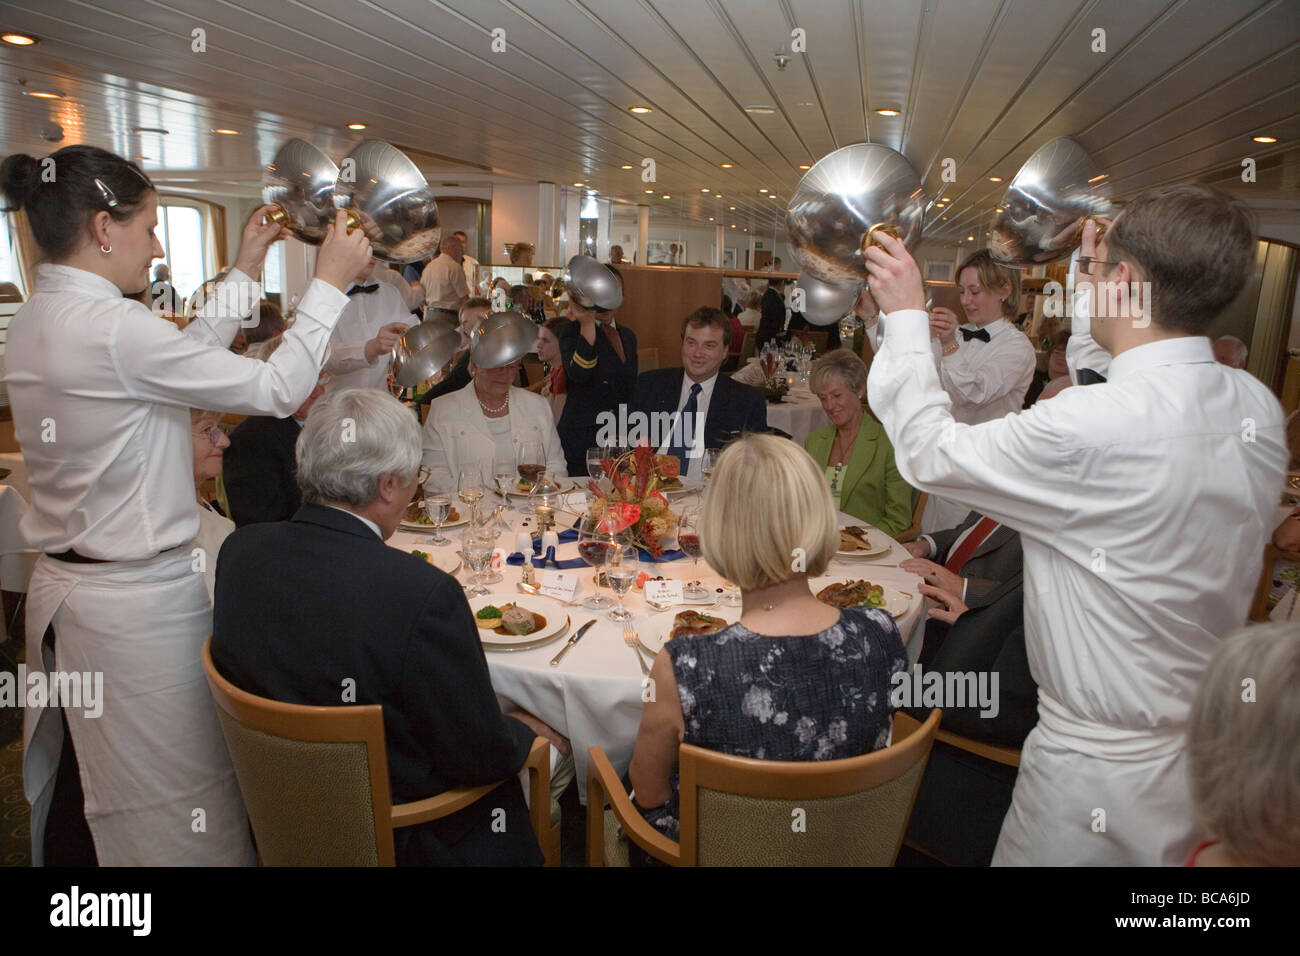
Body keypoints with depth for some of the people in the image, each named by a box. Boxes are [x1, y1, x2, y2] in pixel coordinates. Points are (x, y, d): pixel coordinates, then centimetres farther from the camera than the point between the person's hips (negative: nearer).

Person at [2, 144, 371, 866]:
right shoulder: (112, 327, -23)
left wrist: (246, 271, 15)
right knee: (174, 801, 8)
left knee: (89, 775, 26)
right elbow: (277, 389, -20)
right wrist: (330, 281, -10)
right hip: (139, 603, -9)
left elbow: (184, 358, 12)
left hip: (64, 586, 9)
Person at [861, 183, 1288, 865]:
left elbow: (931, 454, -18)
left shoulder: (1090, 428, -31)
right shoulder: (1258, 407, -6)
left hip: (1105, 781, -7)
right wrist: (1089, 297, 23)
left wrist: (906, 316, -7)